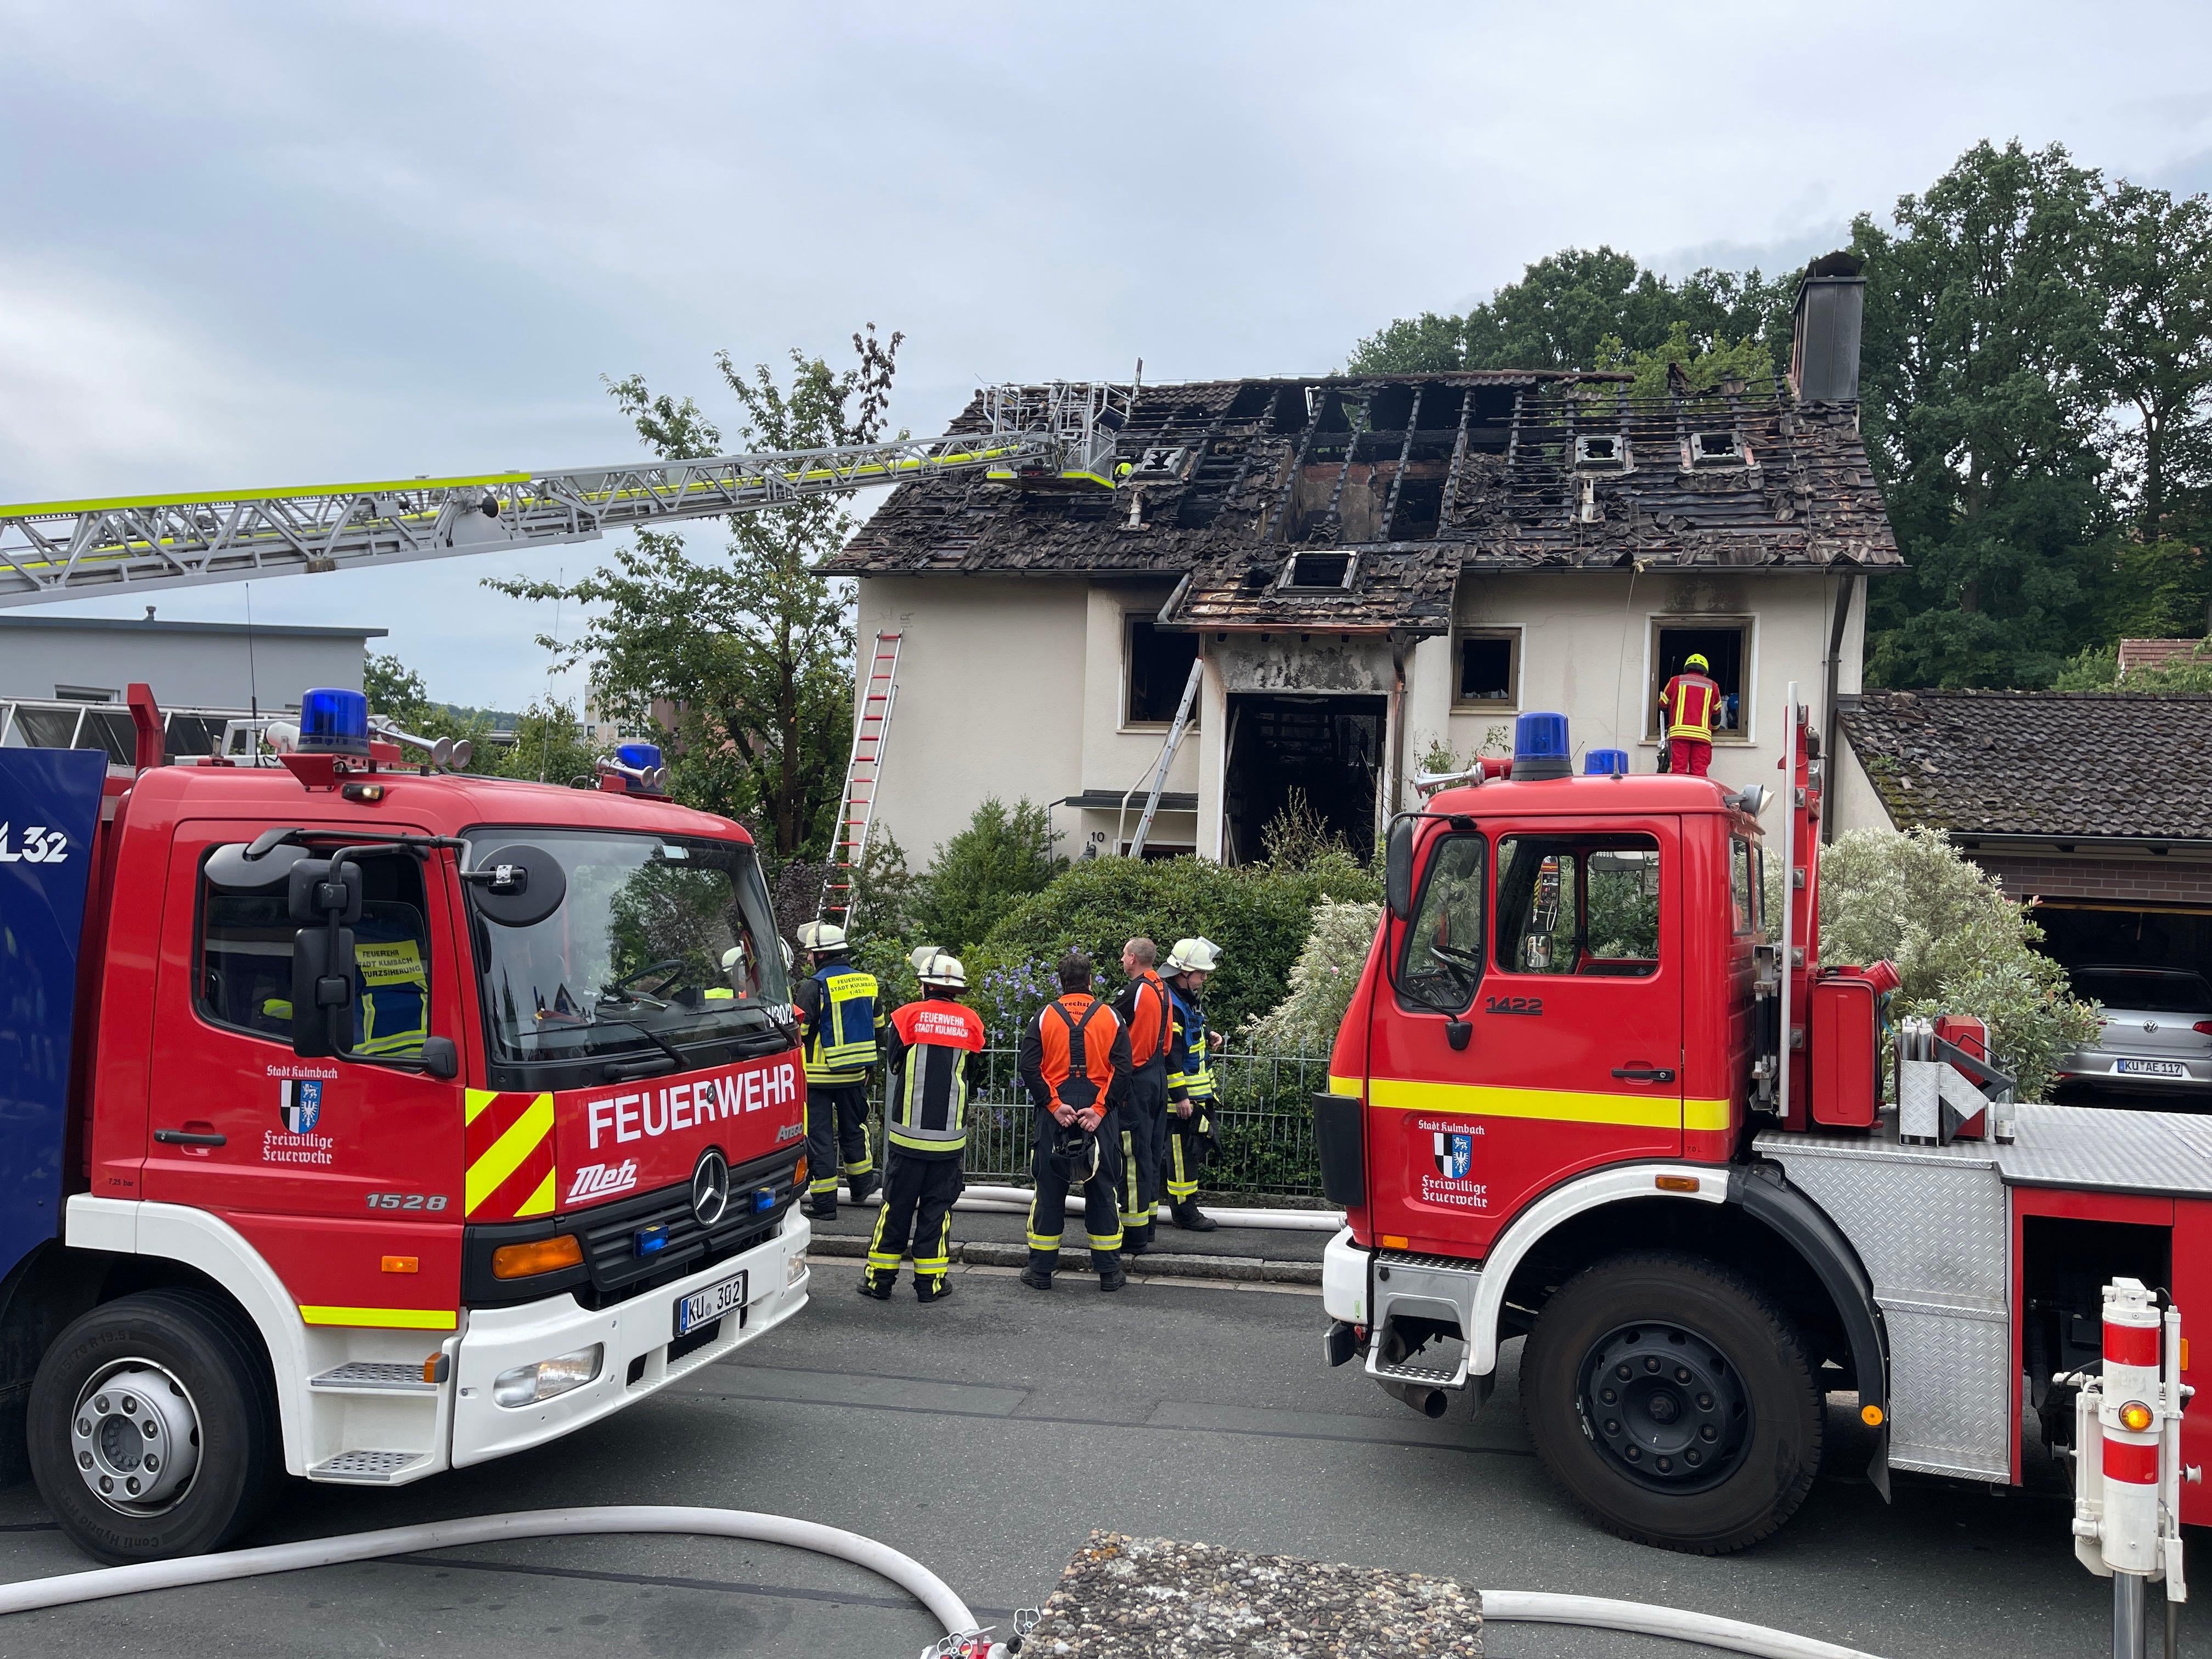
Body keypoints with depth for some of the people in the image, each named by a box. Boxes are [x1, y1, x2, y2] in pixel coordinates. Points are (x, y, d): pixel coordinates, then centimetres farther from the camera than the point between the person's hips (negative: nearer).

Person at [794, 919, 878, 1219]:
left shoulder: (814, 986, -16)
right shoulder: (866, 981, 4)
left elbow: (798, 1031, -18)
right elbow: (877, 1027, 14)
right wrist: (867, 1065, 24)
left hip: (819, 1076, -6)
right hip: (855, 1073, 6)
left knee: (819, 1136, 3)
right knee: (853, 1128, 23)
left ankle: (824, 1202, 6)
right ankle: (862, 1185, 37)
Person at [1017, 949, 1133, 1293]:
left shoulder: (1045, 1016, 0)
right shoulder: (1110, 1017, 1)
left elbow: (1030, 1067, -8)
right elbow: (1122, 1069, -6)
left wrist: (1054, 1105, -8)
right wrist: (1100, 1109, -9)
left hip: (1054, 1113, 0)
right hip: (1098, 1113, 0)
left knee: (1049, 1188, 8)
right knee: (1102, 1188, 9)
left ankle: (1041, 1269, 12)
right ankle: (1109, 1271, 13)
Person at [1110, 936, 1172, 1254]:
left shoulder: (1134, 991, -16)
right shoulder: (1162, 989, 10)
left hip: (1136, 1080, -9)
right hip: (1159, 1075, 9)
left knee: (1133, 1156, -5)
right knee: (1151, 1151, 15)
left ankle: (1134, 1238, -3)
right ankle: (1147, 1228, 25)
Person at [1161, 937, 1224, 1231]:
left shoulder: (1189, 1000, 12)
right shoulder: (1170, 1006, -20)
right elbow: (1170, 1054, -24)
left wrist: (1208, 1037, 11)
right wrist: (1180, 1096, -25)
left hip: (1199, 1093, 10)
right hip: (1182, 1096, -10)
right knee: (1183, 1152, -2)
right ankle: (1185, 1213, 6)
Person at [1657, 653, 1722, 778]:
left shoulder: (1676, 681, 13)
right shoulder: (1712, 686, 17)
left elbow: (1663, 705, 21)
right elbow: (1717, 711, 28)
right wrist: (1714, 727, 48)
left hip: (1679, 732, -1)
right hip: (1703, 734, 1)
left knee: (1678, 772, -7)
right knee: (1699, 775, -3)